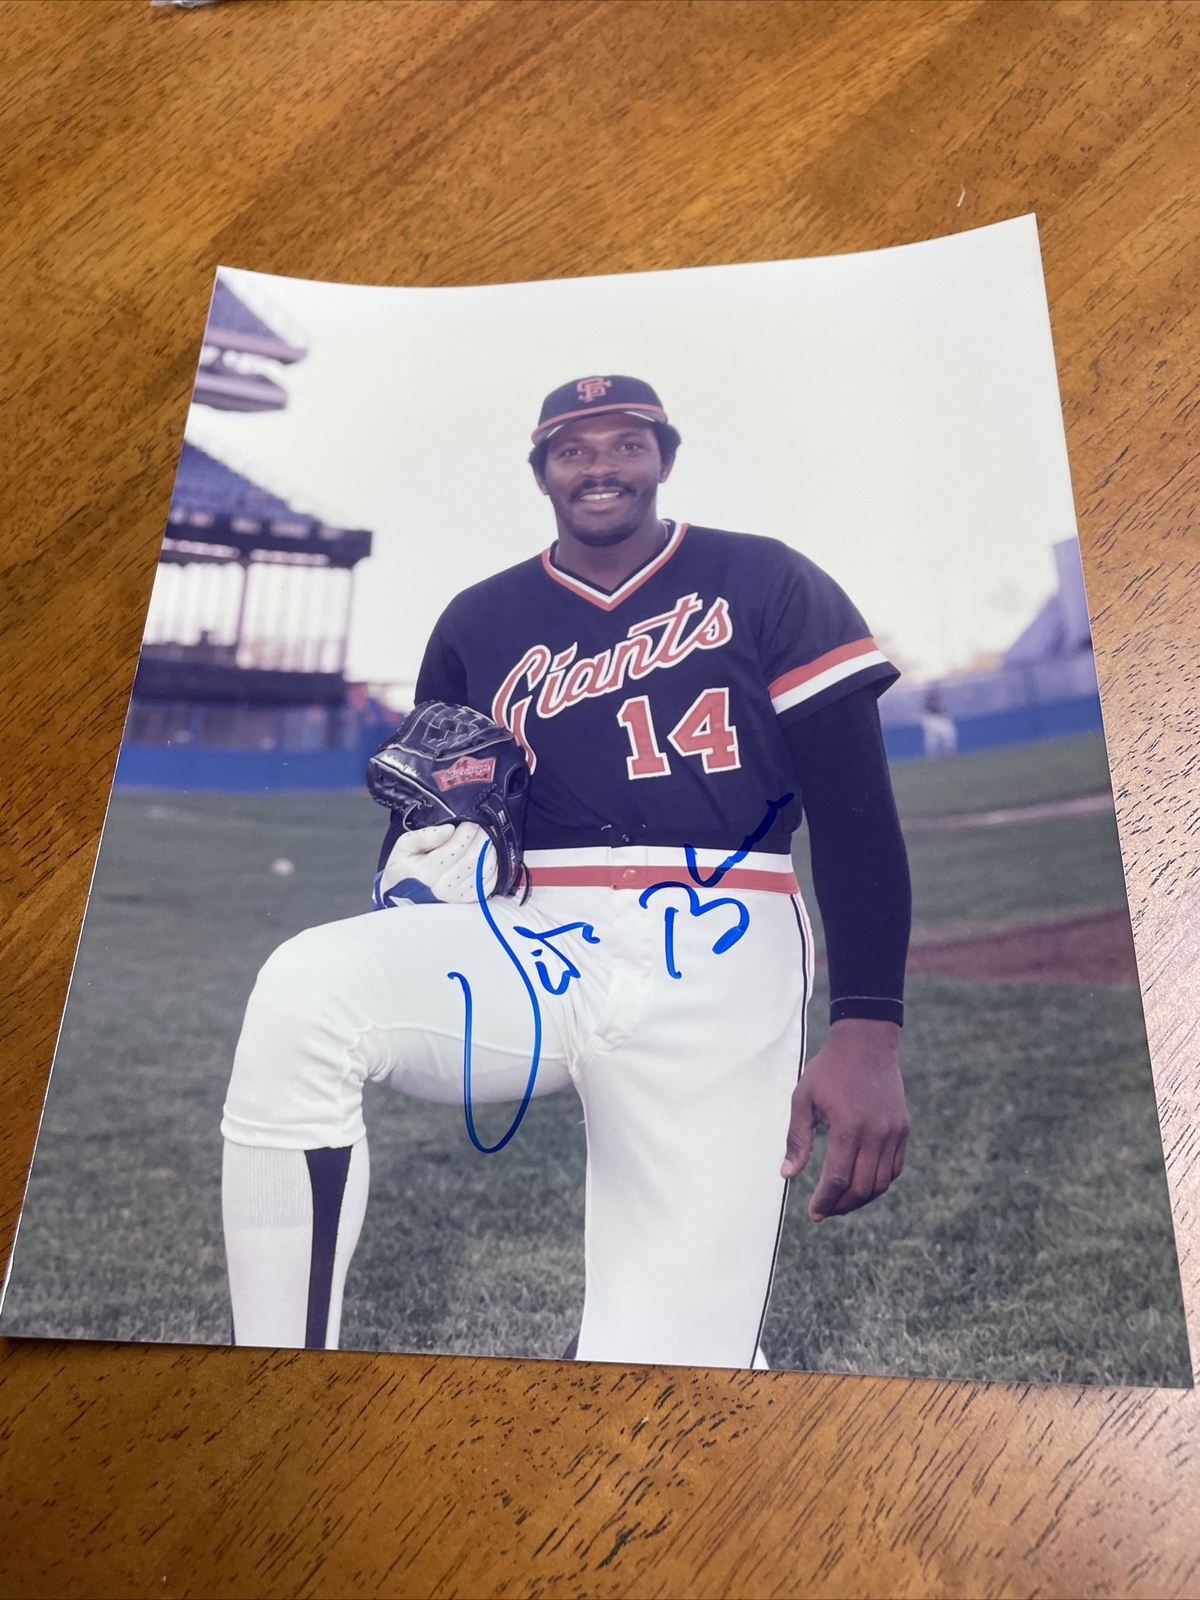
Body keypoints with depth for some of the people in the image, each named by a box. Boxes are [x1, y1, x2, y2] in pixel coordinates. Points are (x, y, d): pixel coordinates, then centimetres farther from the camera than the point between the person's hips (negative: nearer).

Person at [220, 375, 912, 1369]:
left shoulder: (769, 588, 8)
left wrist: (868, 1031, -11)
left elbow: (855, 813, 1)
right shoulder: (480, 623, 16)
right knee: (303, 989, -30)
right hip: (528, 948, 2)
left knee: (667, 1353, -12)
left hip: (711, 960, -2)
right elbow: (422, 802, 19)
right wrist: (424, 855, -7)